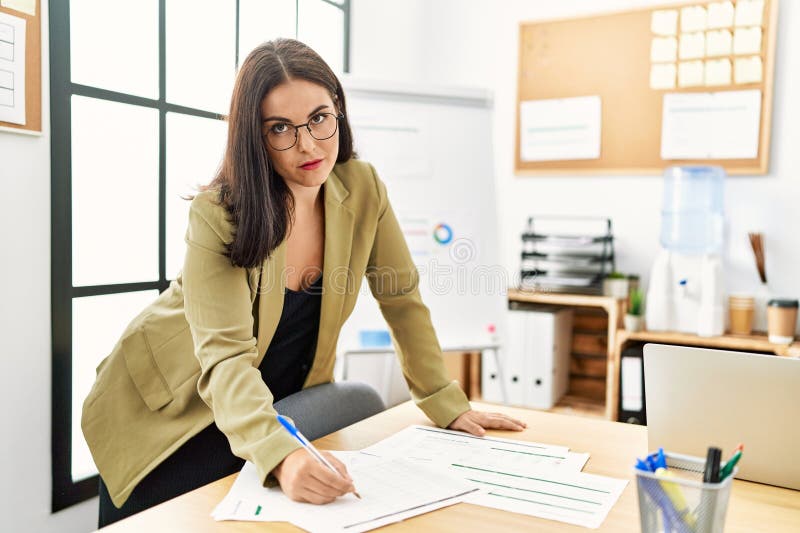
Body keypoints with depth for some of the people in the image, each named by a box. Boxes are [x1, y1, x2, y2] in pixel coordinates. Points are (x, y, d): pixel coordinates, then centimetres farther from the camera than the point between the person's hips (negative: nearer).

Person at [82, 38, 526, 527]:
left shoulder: (362, 190, -14)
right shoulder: (219, 215, -26)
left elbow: (401, 298, -6)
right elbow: (225, 356, -34)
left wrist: (448, 407, -8)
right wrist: (279, 453, -51)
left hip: (279, 401, 3)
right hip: (169, 408, -3)